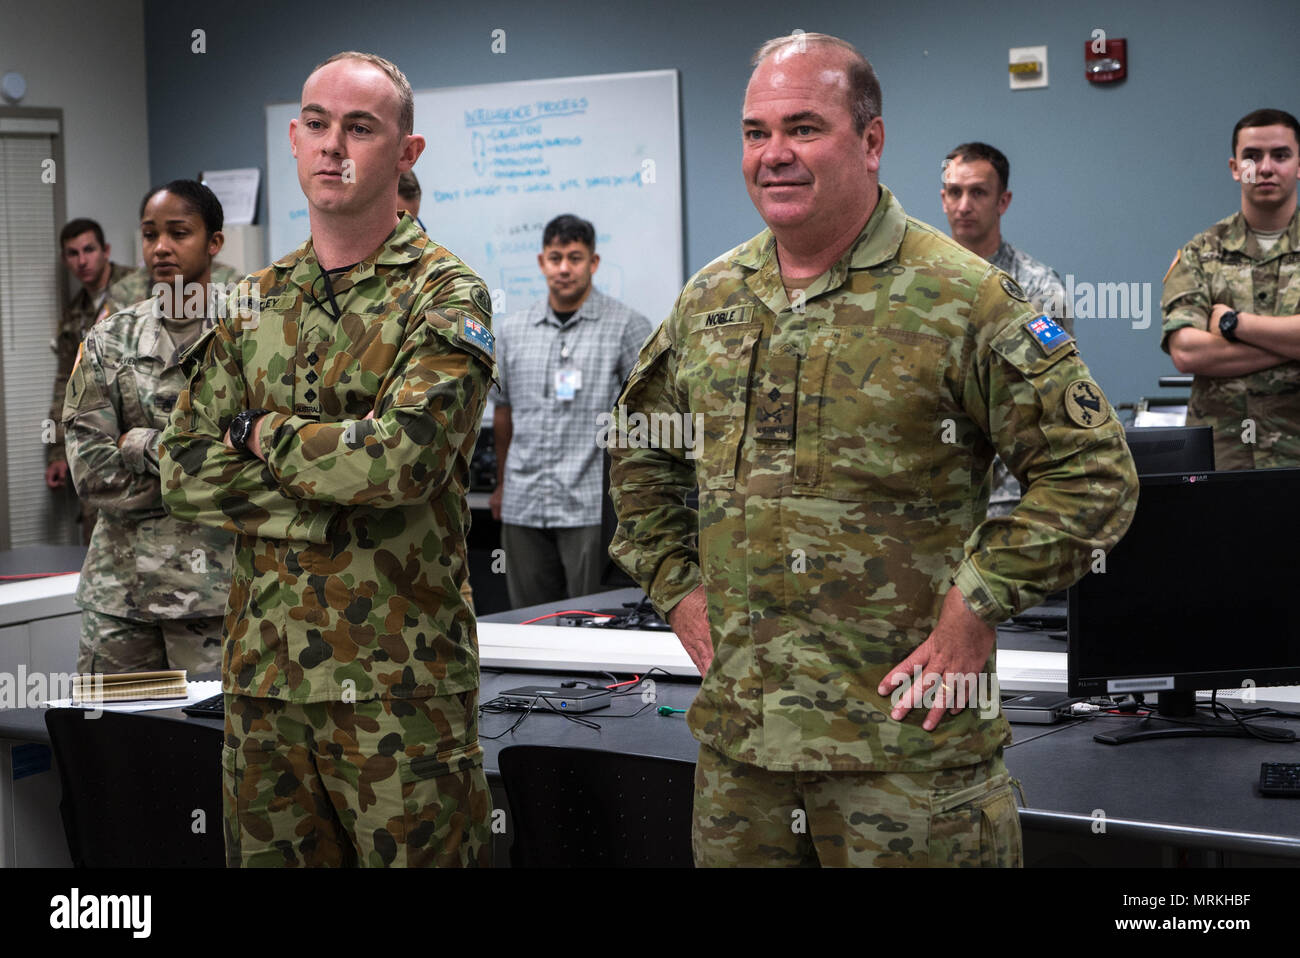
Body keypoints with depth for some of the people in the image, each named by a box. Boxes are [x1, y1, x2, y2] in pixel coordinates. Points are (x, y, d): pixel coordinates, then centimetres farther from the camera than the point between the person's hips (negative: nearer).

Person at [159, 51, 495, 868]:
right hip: (263, 669, 6)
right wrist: (336, 474, -8)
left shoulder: (444, 297, -5)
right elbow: (186, 471, 4)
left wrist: (265, 433, -6)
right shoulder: (257, 303, 12)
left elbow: (400, 456, -22)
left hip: (397, 680, -5)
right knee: (270, 853, 15)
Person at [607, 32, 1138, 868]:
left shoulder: (966, 297, -8)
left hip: (908, 738, -5)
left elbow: (1093, 471, -10)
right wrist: (675, 583, 14)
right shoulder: (710, 299, 10)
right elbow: (639, 453, 24)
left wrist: (978, 607, -13)